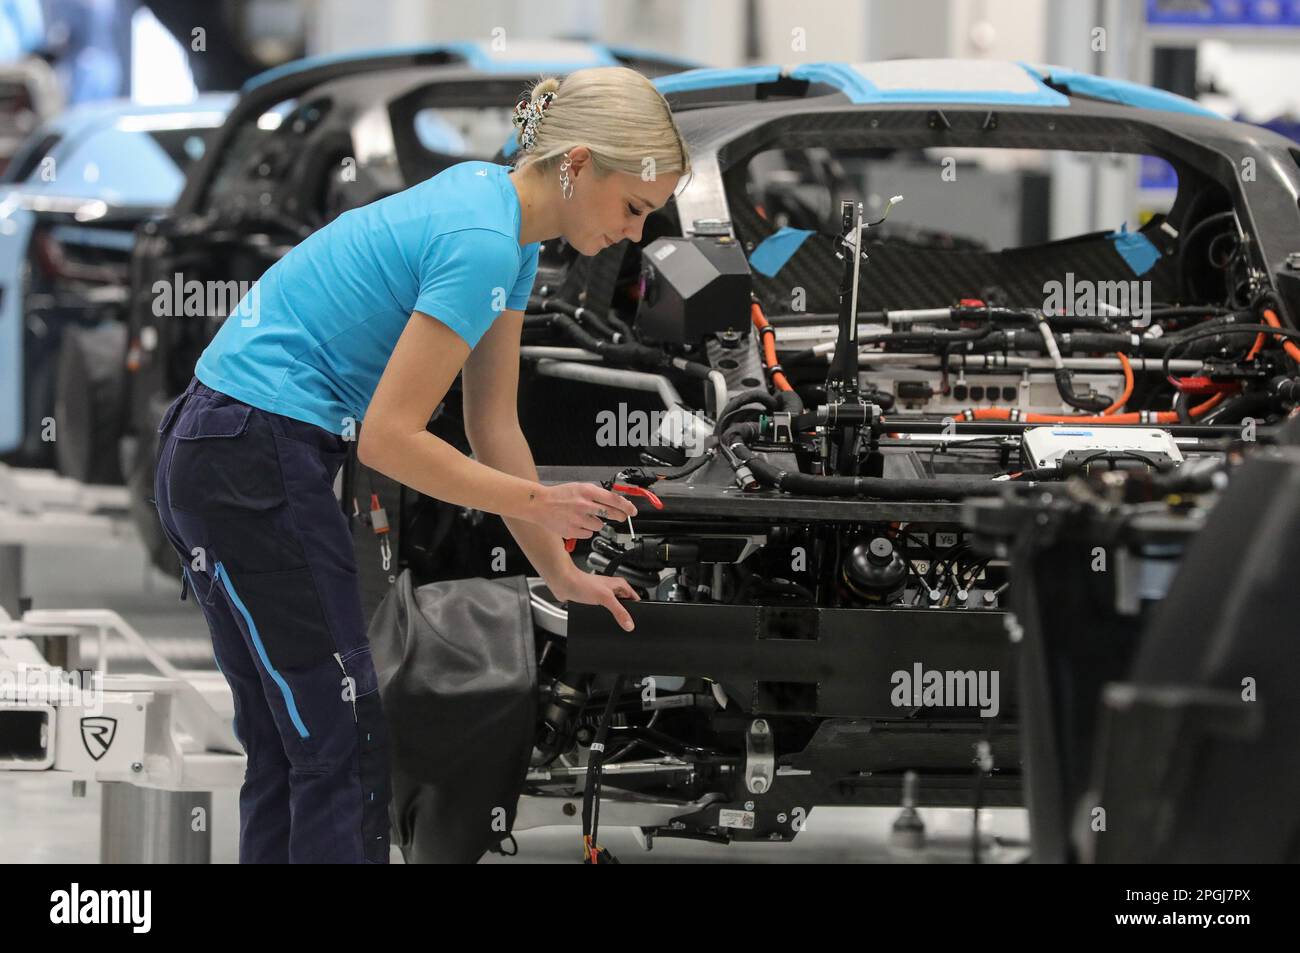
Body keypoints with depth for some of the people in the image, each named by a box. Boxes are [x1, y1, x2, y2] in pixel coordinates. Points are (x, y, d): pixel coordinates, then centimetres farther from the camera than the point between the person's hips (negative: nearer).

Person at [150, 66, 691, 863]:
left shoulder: (505, 227, 10)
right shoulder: (481, 244, -20)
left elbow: (493, 425, 16)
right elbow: (390, 436, -21)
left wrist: (562, 574, 16)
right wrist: (537, 503, -13)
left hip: (223, 464, 10)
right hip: (250, 473, -10)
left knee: (292, 753, 12)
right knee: (343, 750, -7)